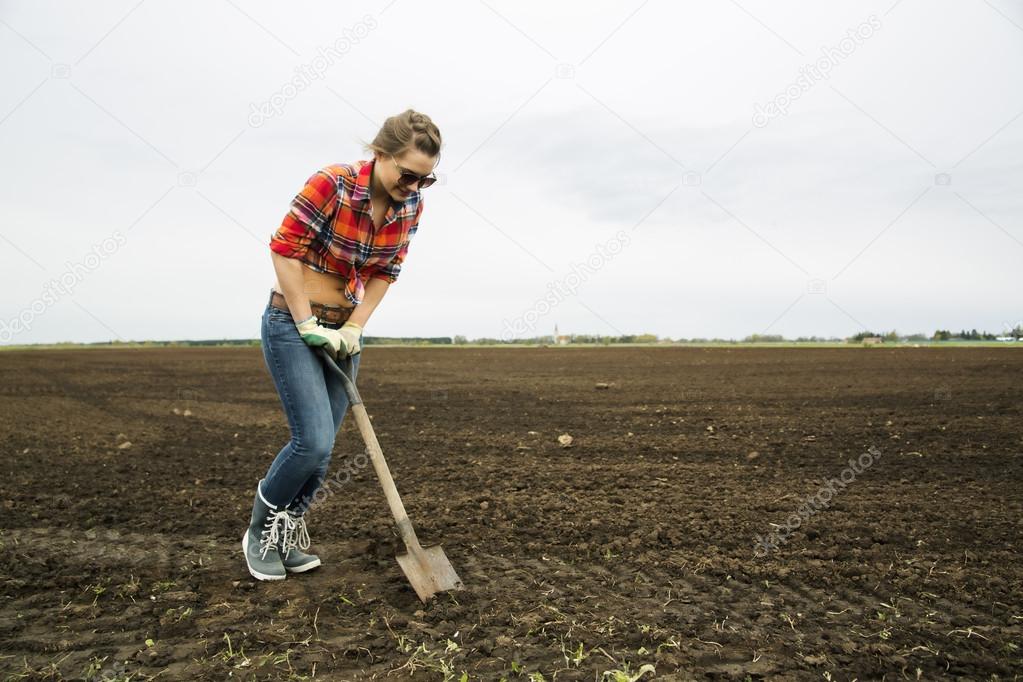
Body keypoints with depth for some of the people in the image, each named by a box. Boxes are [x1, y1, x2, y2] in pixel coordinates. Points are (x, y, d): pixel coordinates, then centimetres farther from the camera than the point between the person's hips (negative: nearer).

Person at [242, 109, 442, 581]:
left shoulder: (410, 205, -4)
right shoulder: (332, 184, -21)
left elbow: (385, 272, 4)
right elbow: (284, 248, -17)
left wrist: (354, 328, -5)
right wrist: (308, 326, -17)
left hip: (343, 326, 6)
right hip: (291, 321, -6)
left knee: (320, 448, 7)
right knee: (314, 441, -12)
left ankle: (287, 538, 26)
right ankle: (259, 531, 14)